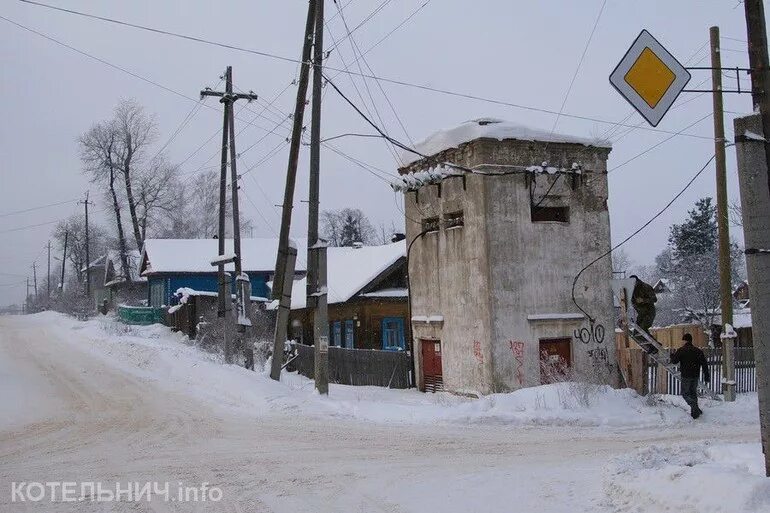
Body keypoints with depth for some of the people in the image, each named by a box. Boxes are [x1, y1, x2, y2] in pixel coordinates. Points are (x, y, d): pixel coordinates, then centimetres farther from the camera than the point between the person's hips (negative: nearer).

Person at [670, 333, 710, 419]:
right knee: (693, 393, 18)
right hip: (695, 376, 5)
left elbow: (674, 361, -8)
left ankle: (694, 407, -20)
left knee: (685, 393, 2)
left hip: (686, 376, -5)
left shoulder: (681, 350, -9)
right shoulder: (698, 351, 5)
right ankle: (695, 411, 17)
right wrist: (706, 375, 9)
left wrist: (672, 355, 15)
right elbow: (704, 364, 4)